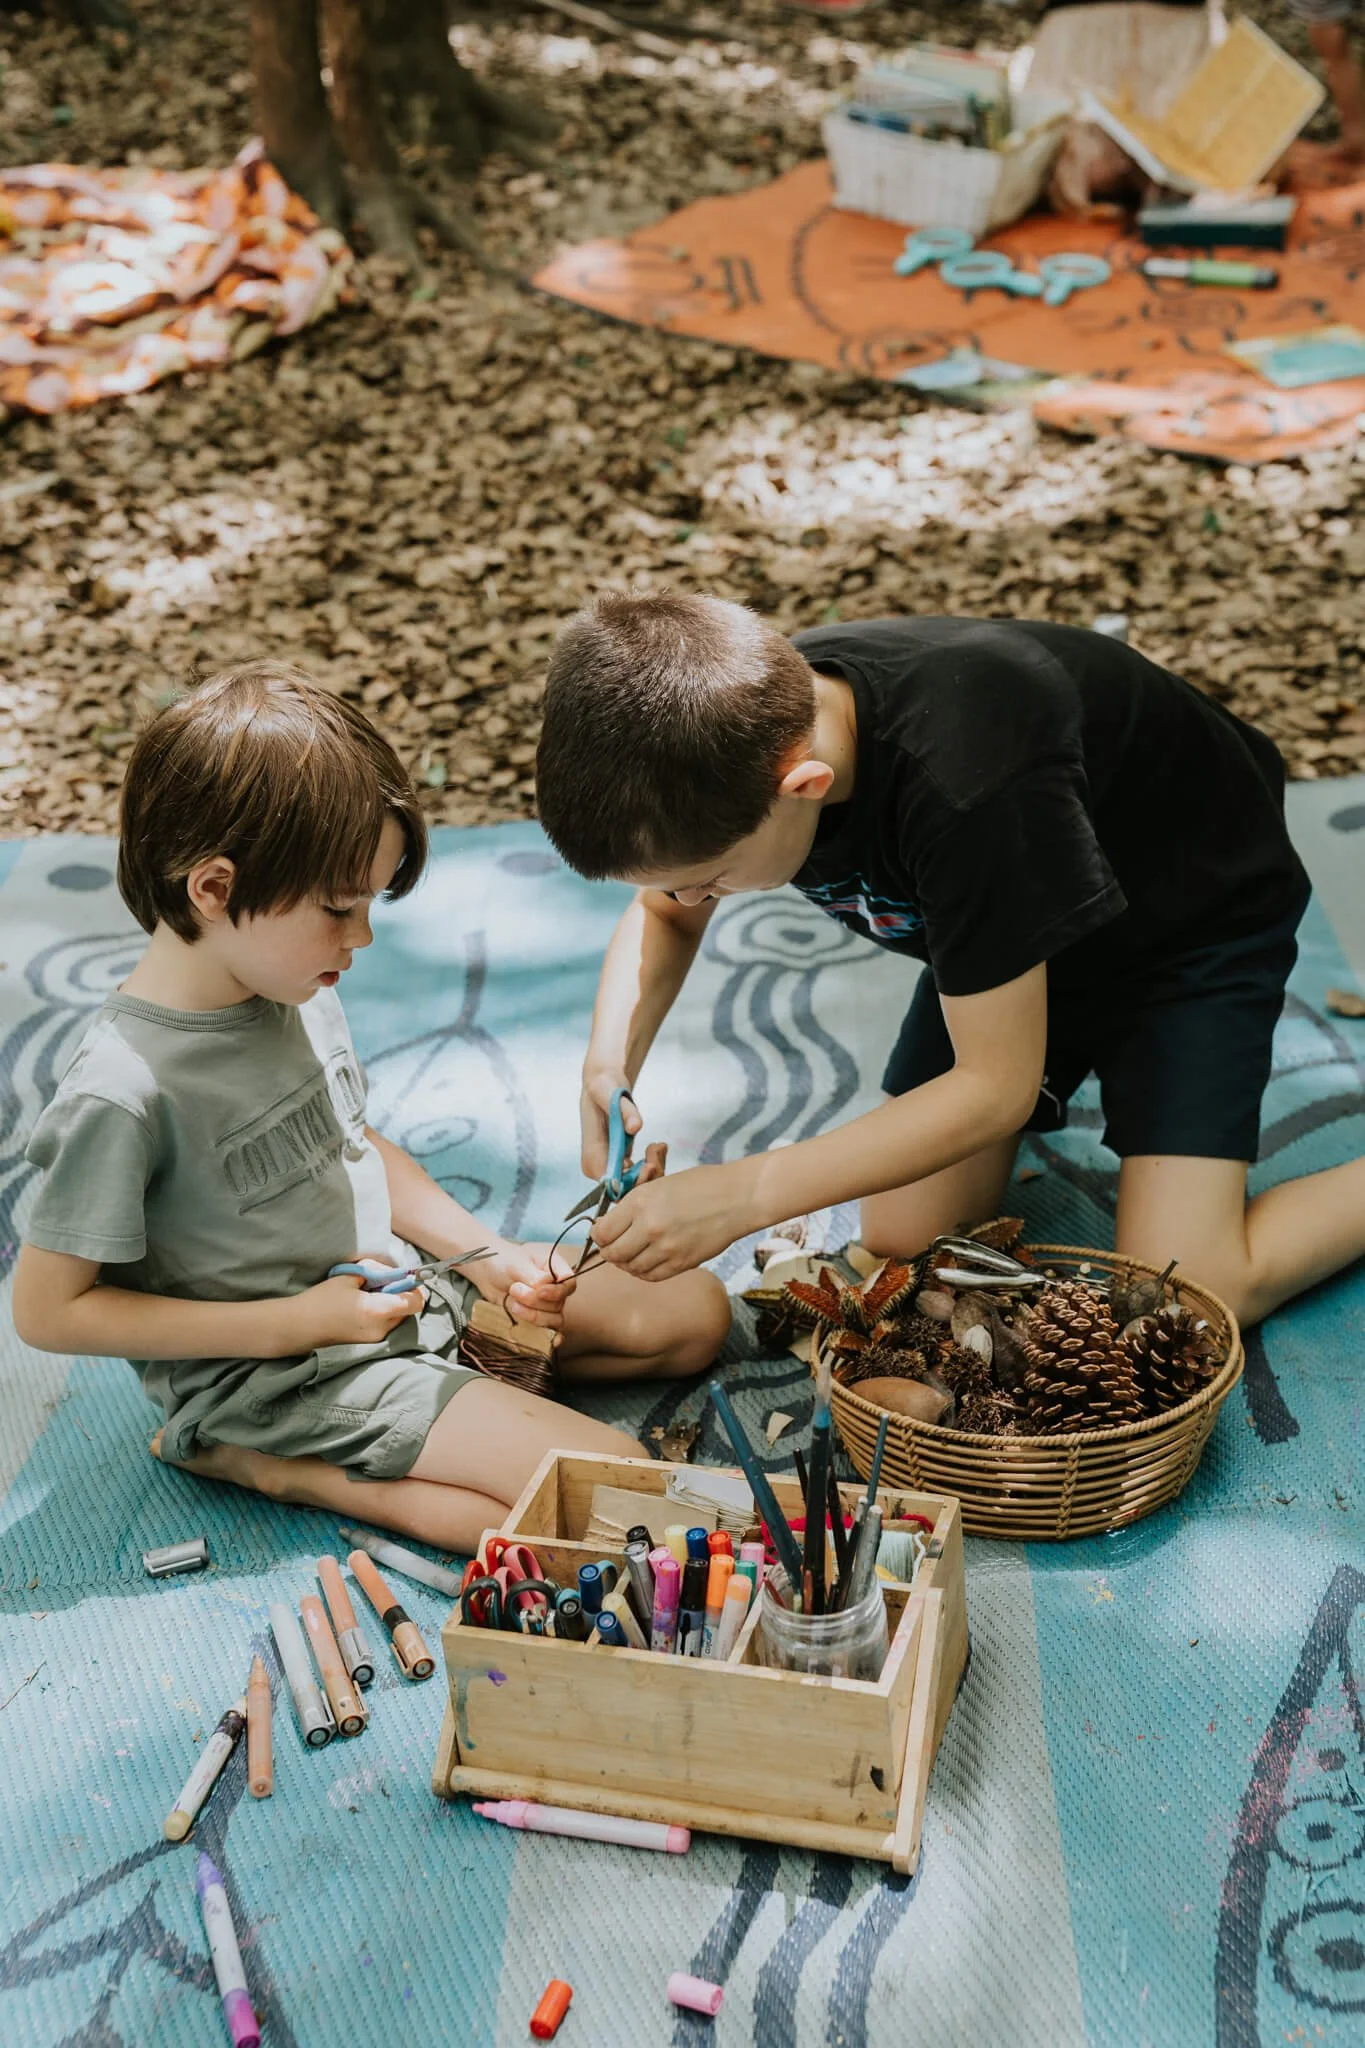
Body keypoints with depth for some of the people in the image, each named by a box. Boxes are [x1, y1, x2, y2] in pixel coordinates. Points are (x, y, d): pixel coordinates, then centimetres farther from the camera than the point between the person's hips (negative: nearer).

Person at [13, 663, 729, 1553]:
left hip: (397, 1286, 8)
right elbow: (50, 1309, -19)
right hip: (275, 1372, -8)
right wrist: (299, 1322, -19)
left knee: (694, 1313, 8)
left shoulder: (302, 992, -2)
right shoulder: (125, 1092, -26)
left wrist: (485, 1253, -1)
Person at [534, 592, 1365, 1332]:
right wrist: (609, 1065, -21)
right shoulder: (746, 723, -23)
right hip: (1009, 920, 6)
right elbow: (665, 914, -2)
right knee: (902, 1244, -2)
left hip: (1197, 914, -6)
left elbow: (996, 1088, -33)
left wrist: (743, 1195, -34)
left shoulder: (962, 787, -44)